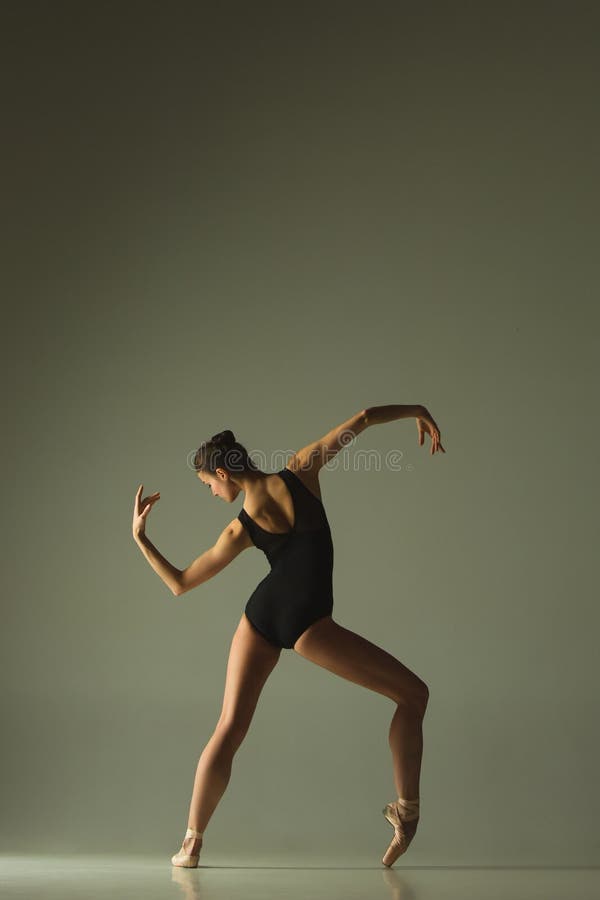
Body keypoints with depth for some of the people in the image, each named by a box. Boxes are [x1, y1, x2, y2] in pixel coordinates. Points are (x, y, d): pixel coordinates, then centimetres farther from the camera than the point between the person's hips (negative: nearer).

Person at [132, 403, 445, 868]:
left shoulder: (239, 529, 2)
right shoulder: (300, 470, -2)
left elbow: (180, 583, 7)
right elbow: (361, 419, -4)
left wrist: (140, 537, 14)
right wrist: (415, 410, 10)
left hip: (261, 616, 3)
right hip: (307, 623, -3)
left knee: (229, 728, 13)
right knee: (414, 693, 7)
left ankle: (192, 842, 13)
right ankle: (407, 811, -4)